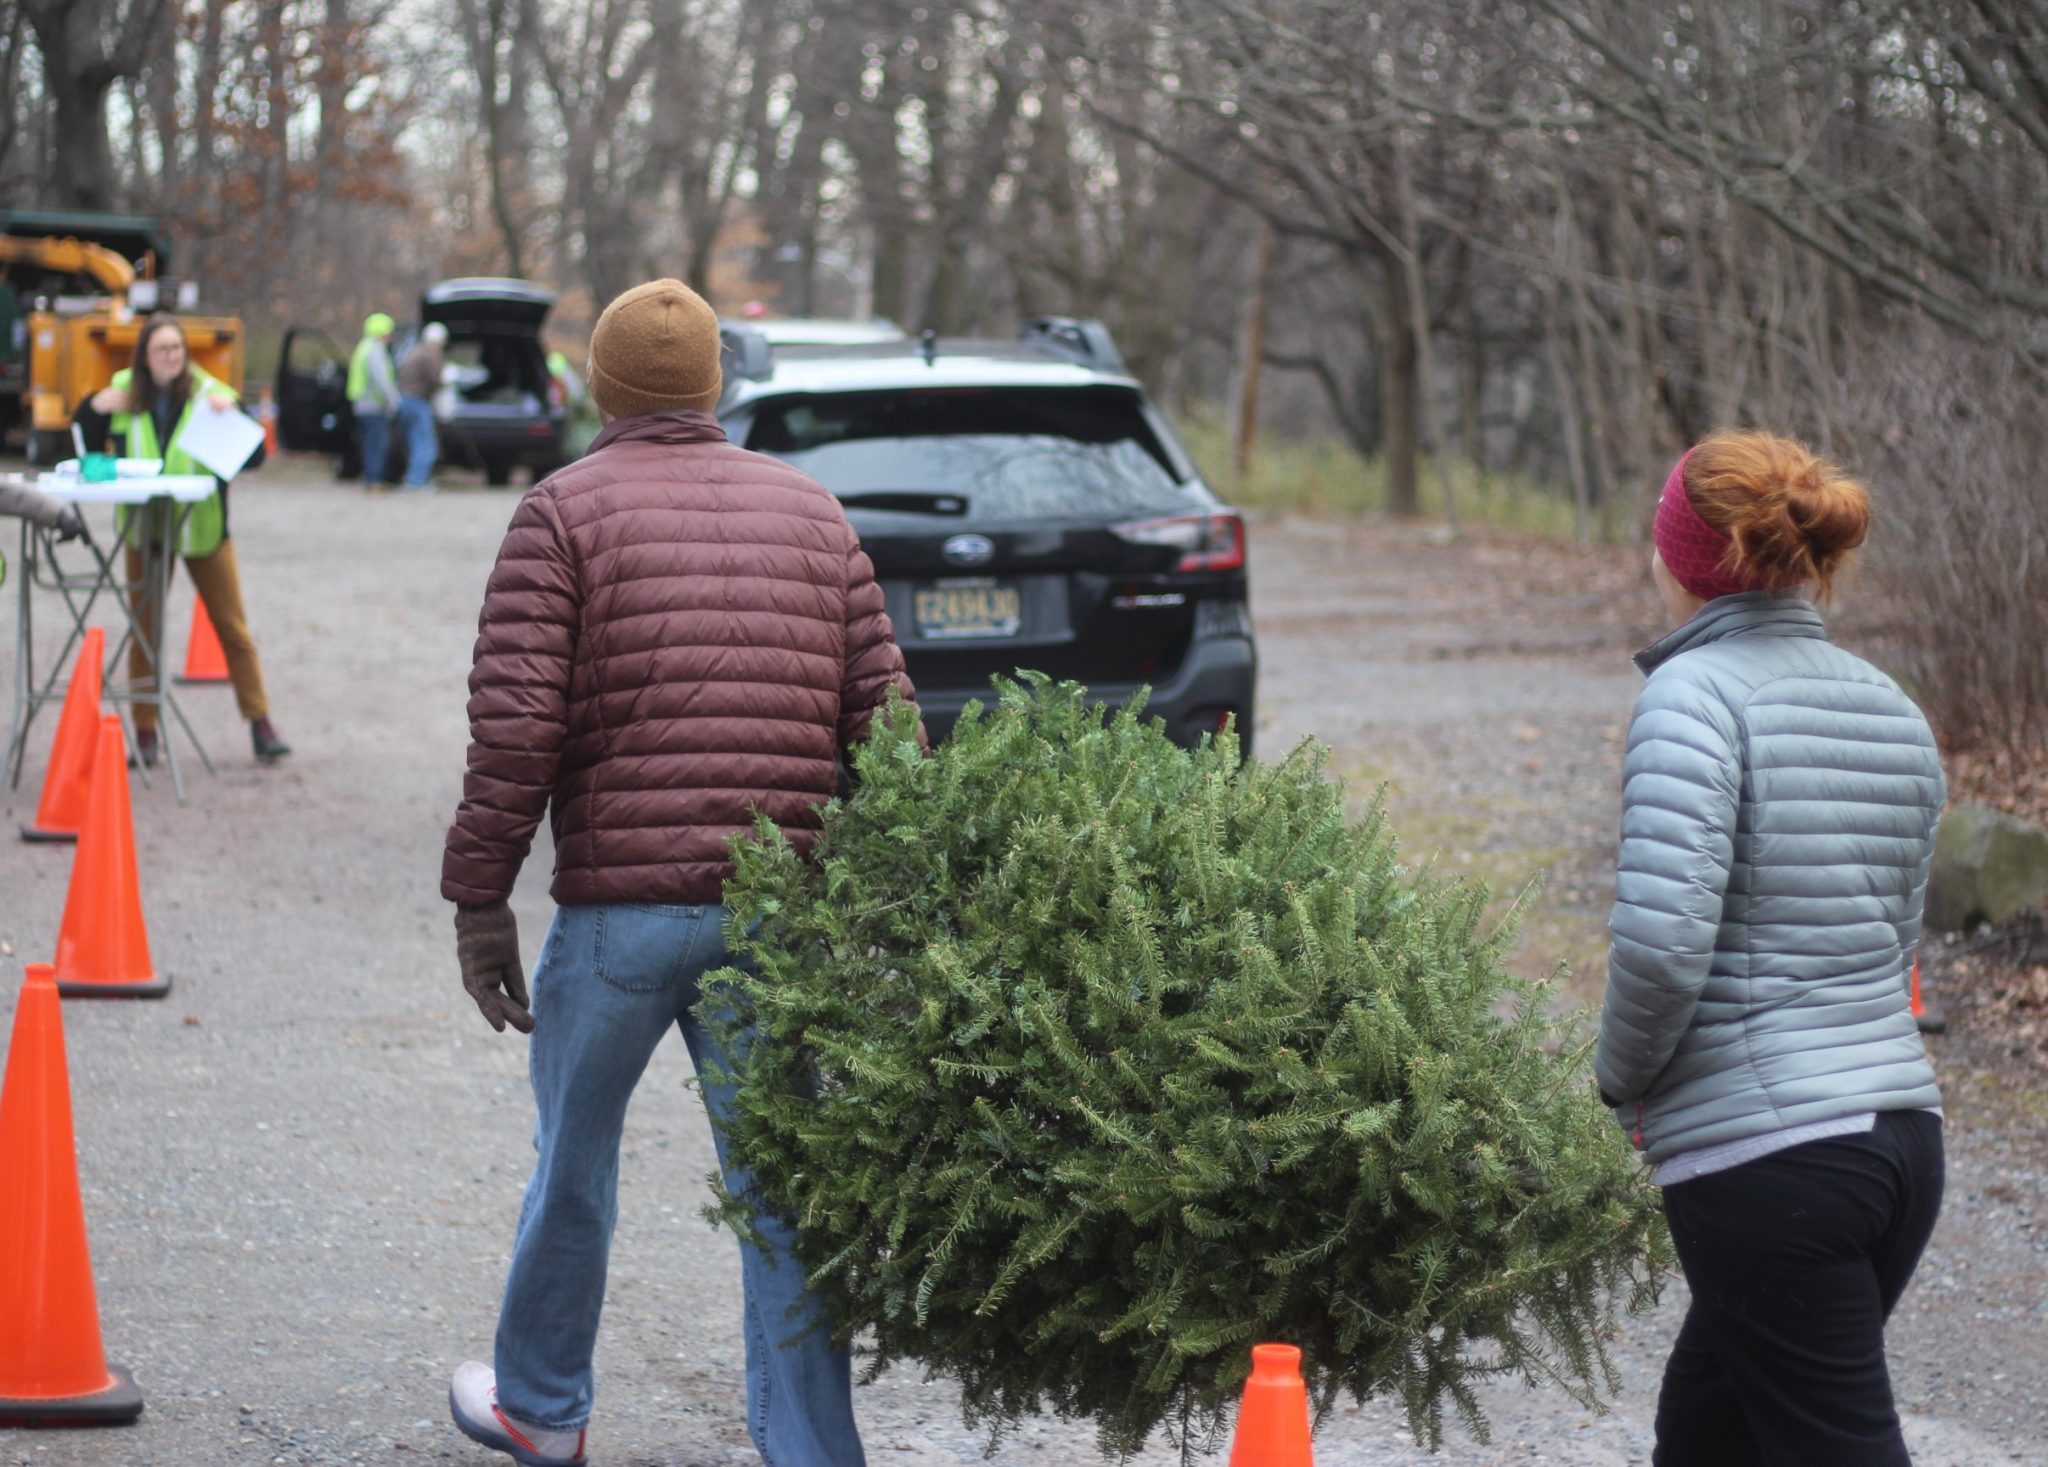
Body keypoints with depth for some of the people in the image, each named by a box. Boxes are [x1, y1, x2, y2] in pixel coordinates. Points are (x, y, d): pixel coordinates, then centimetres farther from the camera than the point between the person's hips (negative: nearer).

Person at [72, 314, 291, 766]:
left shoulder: (208, 392, -8)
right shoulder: (124, 391, 0)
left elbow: (253, 457, -13)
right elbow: (88, 449, 9)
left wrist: (232, 412, -28)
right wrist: (94, 408, -8)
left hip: (203, 527, -2)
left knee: (233, 627, 3)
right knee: (144, 629, 6)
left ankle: (260, 724, 9)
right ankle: (144, 732, 13)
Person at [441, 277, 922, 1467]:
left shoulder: (565, 512, -2)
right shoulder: (813, 513, 10)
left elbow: (517, 729, -10)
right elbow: (882, 721, 7)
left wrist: (480, 901, -4)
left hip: (619, 908, -3)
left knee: (575, 1159, 15)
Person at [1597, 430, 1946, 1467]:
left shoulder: (1697, 692, -11)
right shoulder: (1893, 712, 13)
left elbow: (1662, 937, -22)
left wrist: (1623, 1076, -3)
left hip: (1766, 1161, -8)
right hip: (1903, 1136, 8)